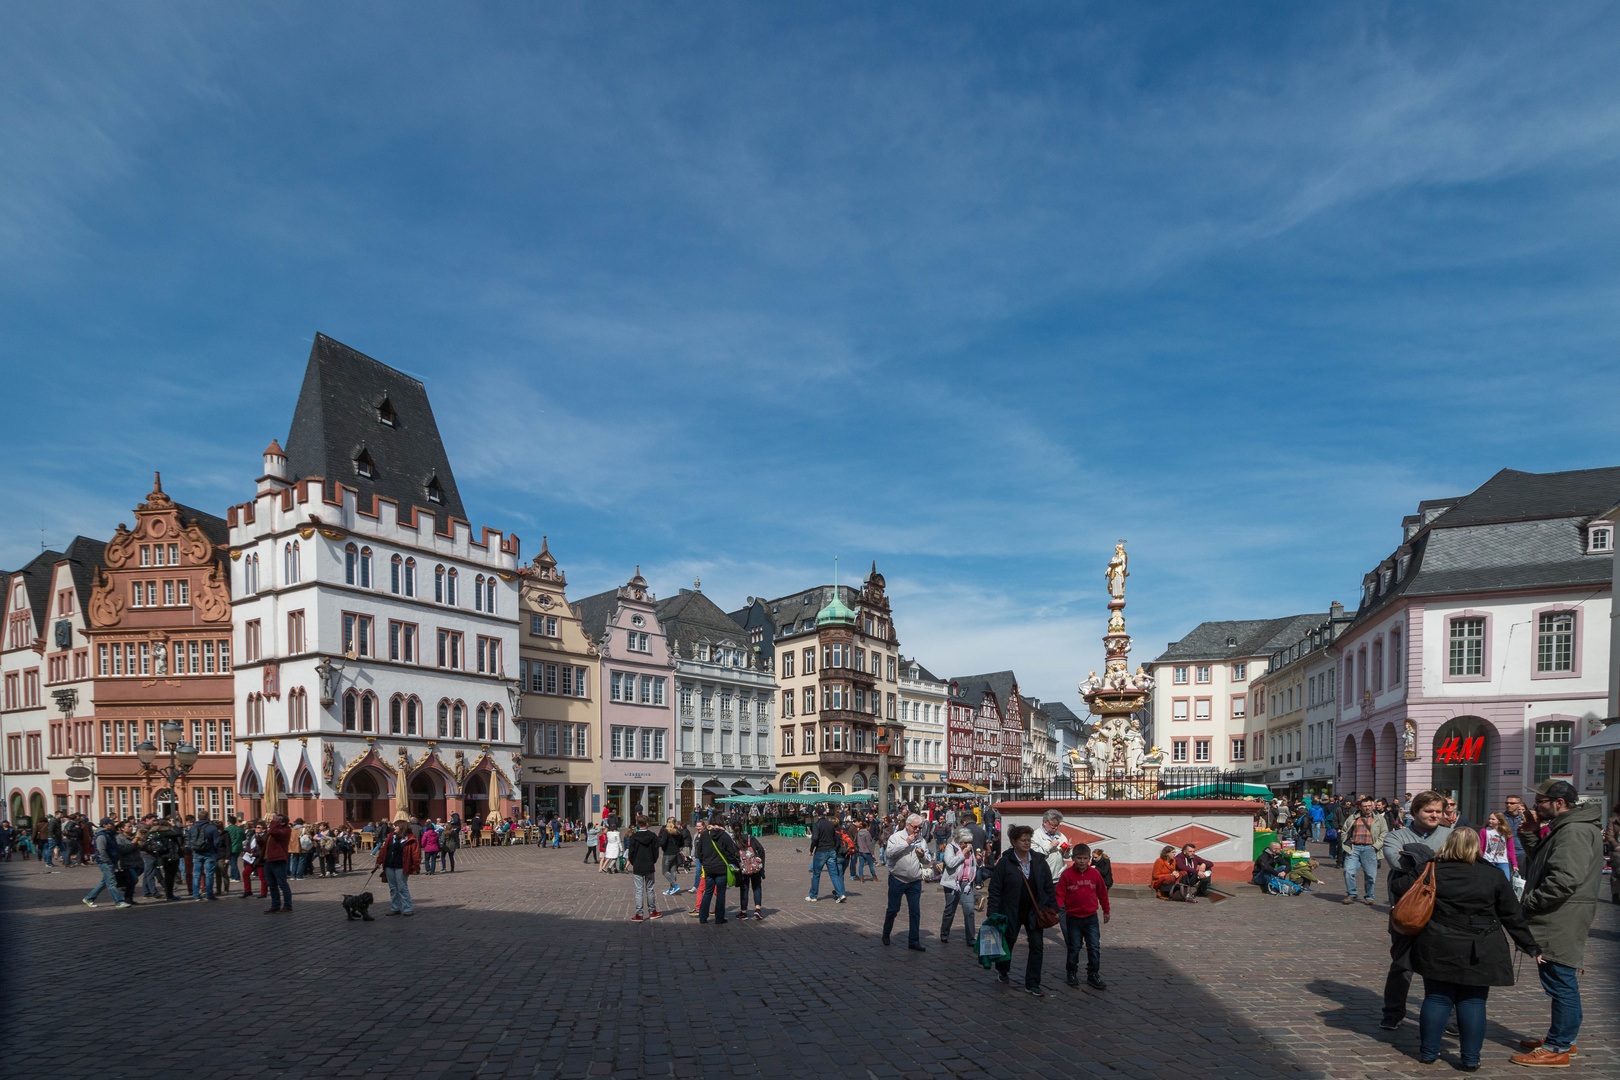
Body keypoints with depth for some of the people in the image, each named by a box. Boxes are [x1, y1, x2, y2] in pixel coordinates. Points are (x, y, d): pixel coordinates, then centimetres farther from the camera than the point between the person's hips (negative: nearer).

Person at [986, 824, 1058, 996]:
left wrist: (1052, 907, 3)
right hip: (1011, 912, -3)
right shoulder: (1004, 863, -11)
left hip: (1034, 912, 3)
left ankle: (1032, 984, 10)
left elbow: (1049, 887, 9)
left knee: (1037, 946, -2)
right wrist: (991, 912, -13)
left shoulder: (1039, 862, 0)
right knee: (1008, 941, 14)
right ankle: (1003, 971, 41)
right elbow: (995, 890, -9)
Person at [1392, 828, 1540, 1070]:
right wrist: (1531, 947, 14)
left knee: (1436, 998, 9)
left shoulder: (1431, 871, -4)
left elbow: (1398, 884, 3)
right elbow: (1512, 916, 3)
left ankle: (1428, 1051, 16)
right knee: (1473, 1002, 9)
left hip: (1438, 949, 0)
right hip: (1478, 954, 0)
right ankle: (1471, 1059, 12)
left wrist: (1397, 869, 24)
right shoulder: (1492, 875, -2)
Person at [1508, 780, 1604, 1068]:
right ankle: (1560, 1038, 30)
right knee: (1559, 983, 19)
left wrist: (1530, 902, -18)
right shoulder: (1563, 827, 16)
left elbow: (1564, 879, -28)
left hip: (1562, 924, -11)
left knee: (1561, 984, -3)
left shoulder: (1575, 831, -19)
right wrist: (1530, 835, 8)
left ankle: (1557, 1049, 4)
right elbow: (1541, 863, 22)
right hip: (1555, 922, 11)